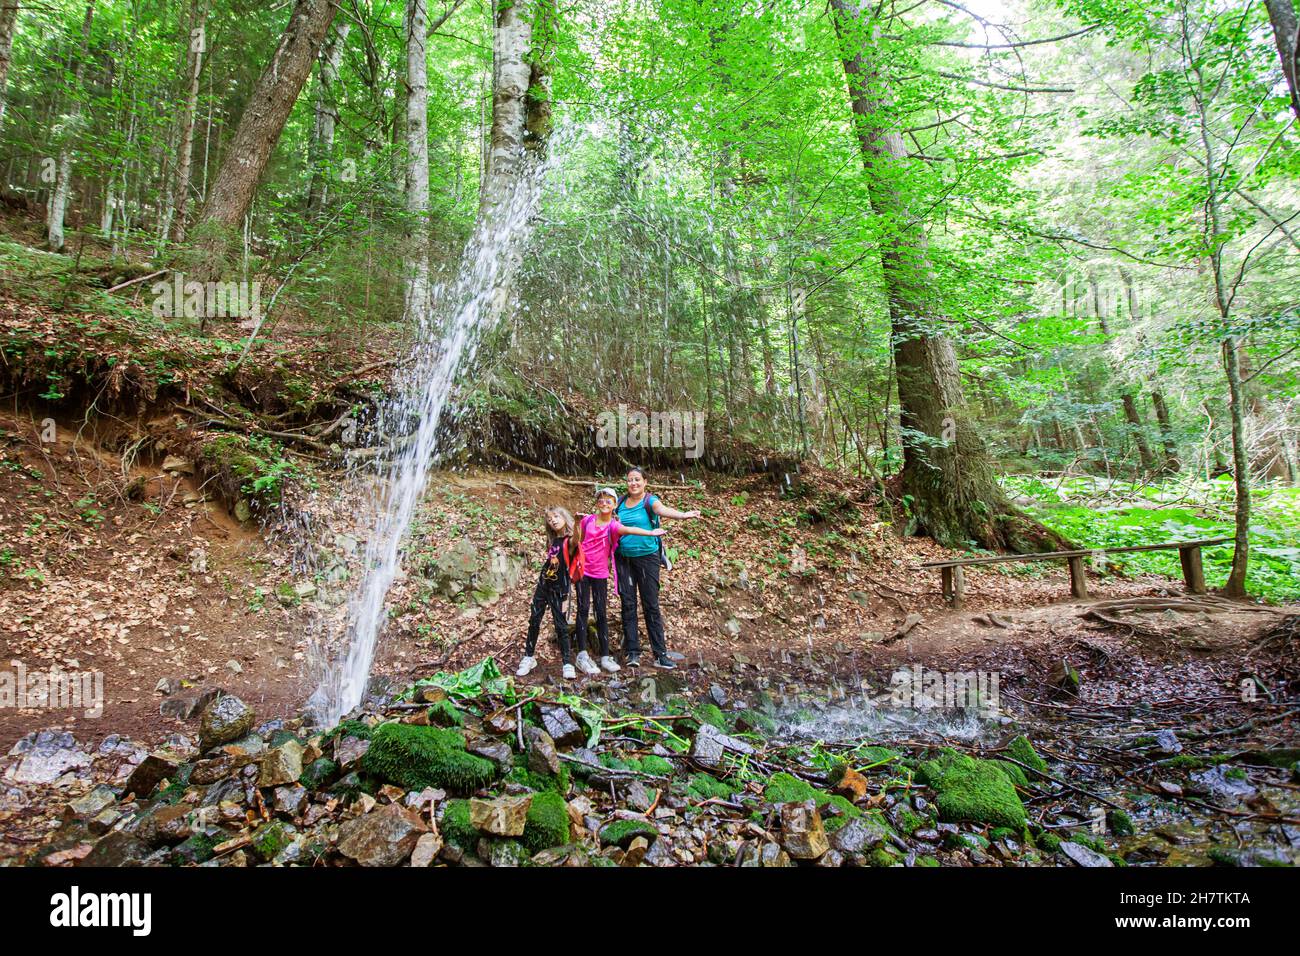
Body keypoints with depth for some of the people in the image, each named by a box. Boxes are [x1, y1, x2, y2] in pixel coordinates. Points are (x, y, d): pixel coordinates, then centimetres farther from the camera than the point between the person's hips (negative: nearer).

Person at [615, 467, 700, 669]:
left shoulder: (650, 500, -7)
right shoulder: (620, 501, 7)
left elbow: (663, 509, -28)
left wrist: (683, 514, -48)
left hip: (647, 557, -4)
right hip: (624, 559, 4)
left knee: (651, 605, -2)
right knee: (628, 604, 4)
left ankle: (660, 654, 2)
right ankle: (633, 652, 10)